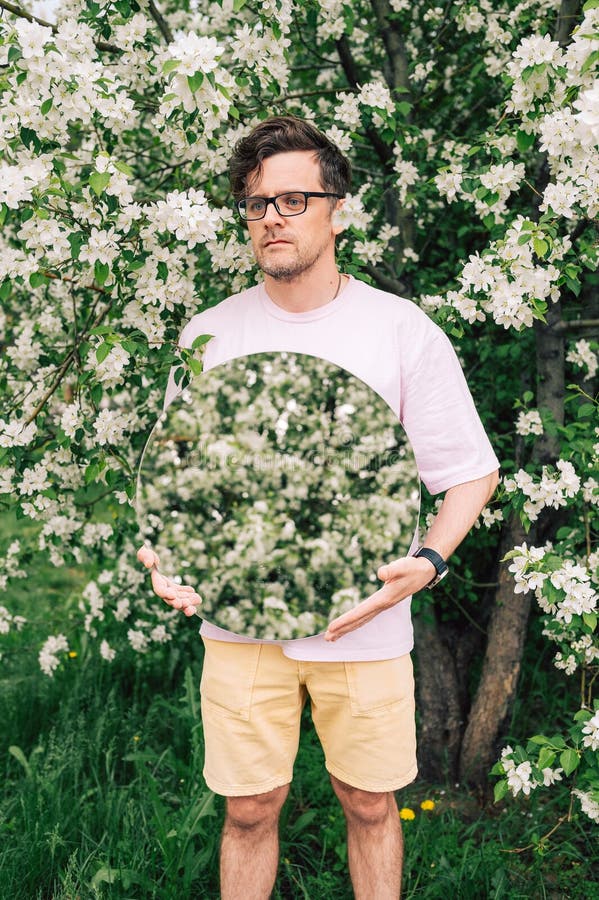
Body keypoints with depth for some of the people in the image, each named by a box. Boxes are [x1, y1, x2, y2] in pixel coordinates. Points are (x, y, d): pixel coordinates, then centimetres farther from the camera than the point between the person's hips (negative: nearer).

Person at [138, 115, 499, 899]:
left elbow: (471, 473, 0)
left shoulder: (402, 330, -4)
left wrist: (428, 559, -17)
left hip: (366, 621, -1)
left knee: (370, 806, 12)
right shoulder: (208, 335, 2)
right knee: (249, 809, 11)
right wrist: (166, 555, -8)